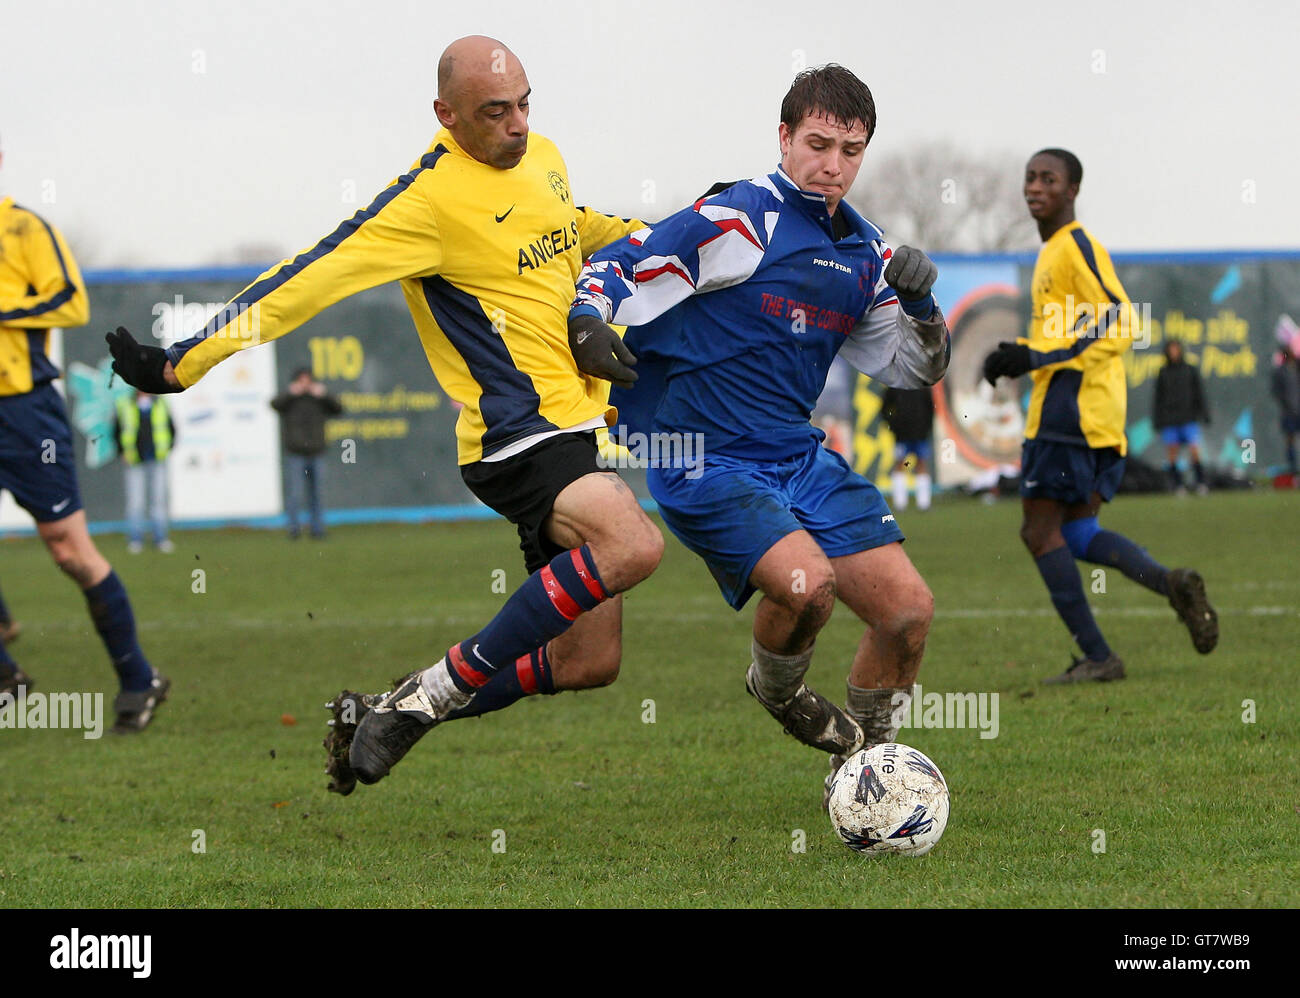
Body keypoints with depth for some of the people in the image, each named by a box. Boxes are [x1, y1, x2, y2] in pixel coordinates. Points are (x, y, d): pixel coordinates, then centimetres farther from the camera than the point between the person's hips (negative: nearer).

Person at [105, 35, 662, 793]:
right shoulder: (431, 198, -15)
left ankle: (385, 717, 16)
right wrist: (181, 364, -16)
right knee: (633, 545, -34)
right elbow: (314, 278, -16)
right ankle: (445, 687, -23)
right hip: (517, 437, -9)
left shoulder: (542, 157, 11)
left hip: (569, 429, 9)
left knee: (589, 661, 5)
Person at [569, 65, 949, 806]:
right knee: (805, 579, -31)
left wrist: (922, 307, -1)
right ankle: (778, 690, 5)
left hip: (797, 454, 7)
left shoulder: (865, 251, 10)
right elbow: (612, 269, -10)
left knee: (909, 606, -4)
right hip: (703, 460, -7)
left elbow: (915, 368, 19)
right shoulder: (735, 220, -12)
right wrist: (590, 322, -32)